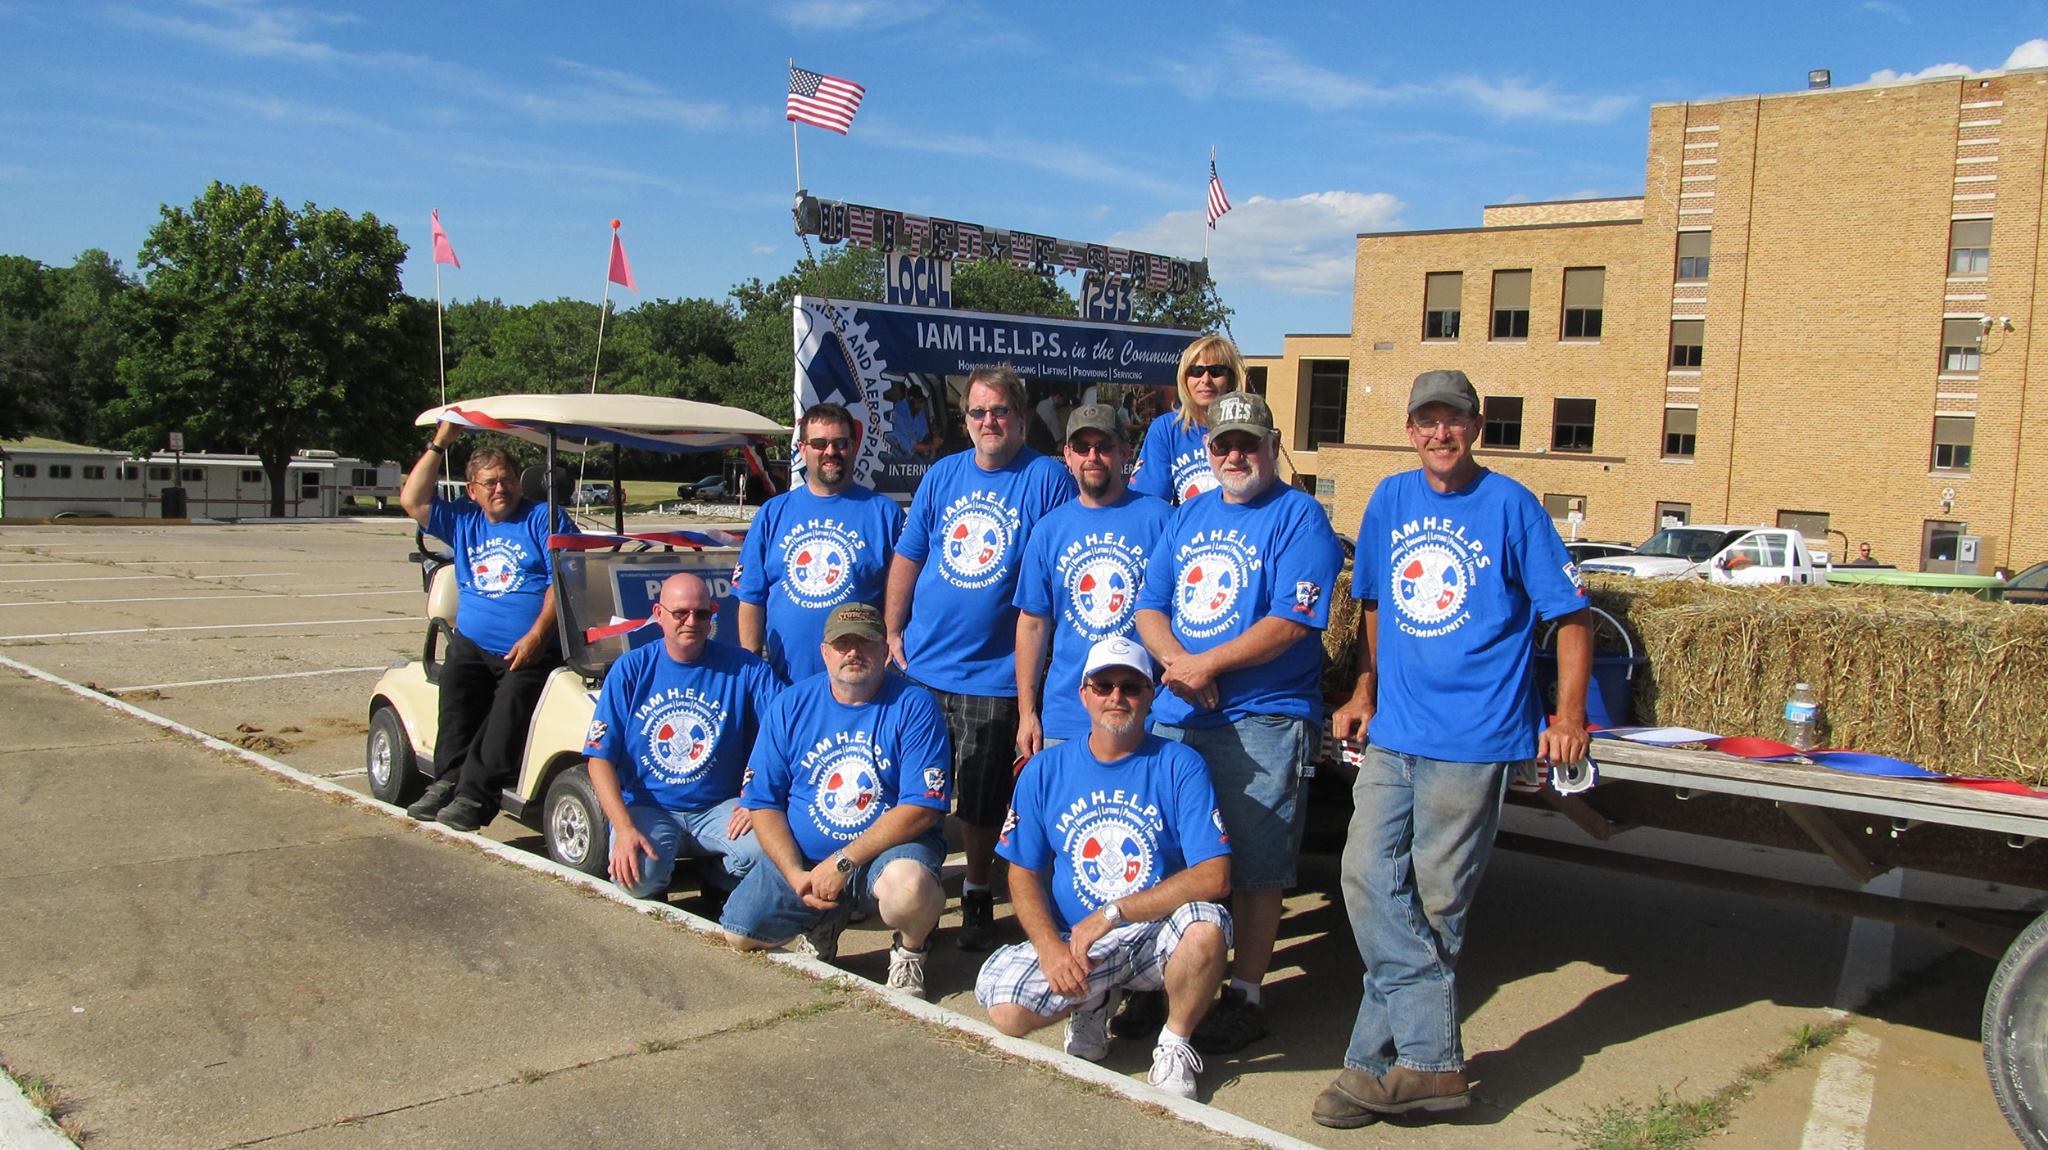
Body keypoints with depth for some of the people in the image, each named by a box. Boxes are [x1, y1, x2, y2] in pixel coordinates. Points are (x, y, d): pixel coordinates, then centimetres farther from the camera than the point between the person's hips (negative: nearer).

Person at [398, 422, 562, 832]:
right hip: (473, 644, 4)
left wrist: (536, 635, -15)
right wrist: (439, 444, 14)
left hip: (533, 650, -4)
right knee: (455, 679, -28)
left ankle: (475, 794, -32)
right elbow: (412, 500, 16)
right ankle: (448, 780, -28)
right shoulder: (463, 521, 24)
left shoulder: (543, 518, 6)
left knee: (512, 700, -30)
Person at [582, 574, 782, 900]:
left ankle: (719, 887, 5)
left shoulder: (745, 668, -2)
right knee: (638, 877, -30)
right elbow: (601, 758, -3)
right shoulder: (631, 669, 1)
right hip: (646, 808, 0)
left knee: (765, 845, -30)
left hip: (718, 808, 0)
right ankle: (652, 890, 9)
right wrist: (624, 829, -16)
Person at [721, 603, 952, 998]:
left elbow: (921, 809, -15)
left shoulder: (914, 705, -8)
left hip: (890, 850, -4)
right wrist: (795, 874, -12)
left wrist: (843, 862, -19)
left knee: (908, 885, -37)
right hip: (803, 857, 4)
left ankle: (910, 951, 0)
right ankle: (824, 921, 19)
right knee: (739, 933, -13)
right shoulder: (792, 705, 3)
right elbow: (763, 802, 3)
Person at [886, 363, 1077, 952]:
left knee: (982, 797, 7)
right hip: (922, 666, 4)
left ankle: (977, 895, 25)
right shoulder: (942, 475, 7)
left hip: (995, 675, -3)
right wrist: (892, 633, 6)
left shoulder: (1048, 478, -5)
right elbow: (906, 559, 12)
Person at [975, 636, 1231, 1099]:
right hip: (1072, 942, 2)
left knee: (1207, 926, -35)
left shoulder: (1180, 766, -7)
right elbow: (1023, 873, 6)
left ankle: (1174, 1045, -4)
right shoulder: (1044, 771, 3)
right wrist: (1050, 945, -13)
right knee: (1005, 1009, -24)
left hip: (1158, 935, -2)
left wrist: (1113, 913, -21)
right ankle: (1089, 1004, 12)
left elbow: (1215, 877, -16)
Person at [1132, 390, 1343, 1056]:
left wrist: (1206, 664, -16)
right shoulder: (1188, 517, 16)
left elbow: (1290, 622, -15)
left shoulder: (1299, 517, -4)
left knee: (1253, 868, 0)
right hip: (1176, 717, 6)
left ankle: (1245, 996, 12)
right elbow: (1150, 607, 12)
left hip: (1263, 721, -6)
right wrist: (1177, 663, -8)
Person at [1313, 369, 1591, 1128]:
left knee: (1435, 901, 2)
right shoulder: (1391, 499, 9)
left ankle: (1380, 1059, 11)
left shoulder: (1510, 506, -4)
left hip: (1475, 737, -5)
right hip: (1393, 730, 5)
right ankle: (1432, 1060, 1)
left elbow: (1570, 613, -1)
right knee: (1369, 879, -4)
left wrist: (1569, 716, -5)